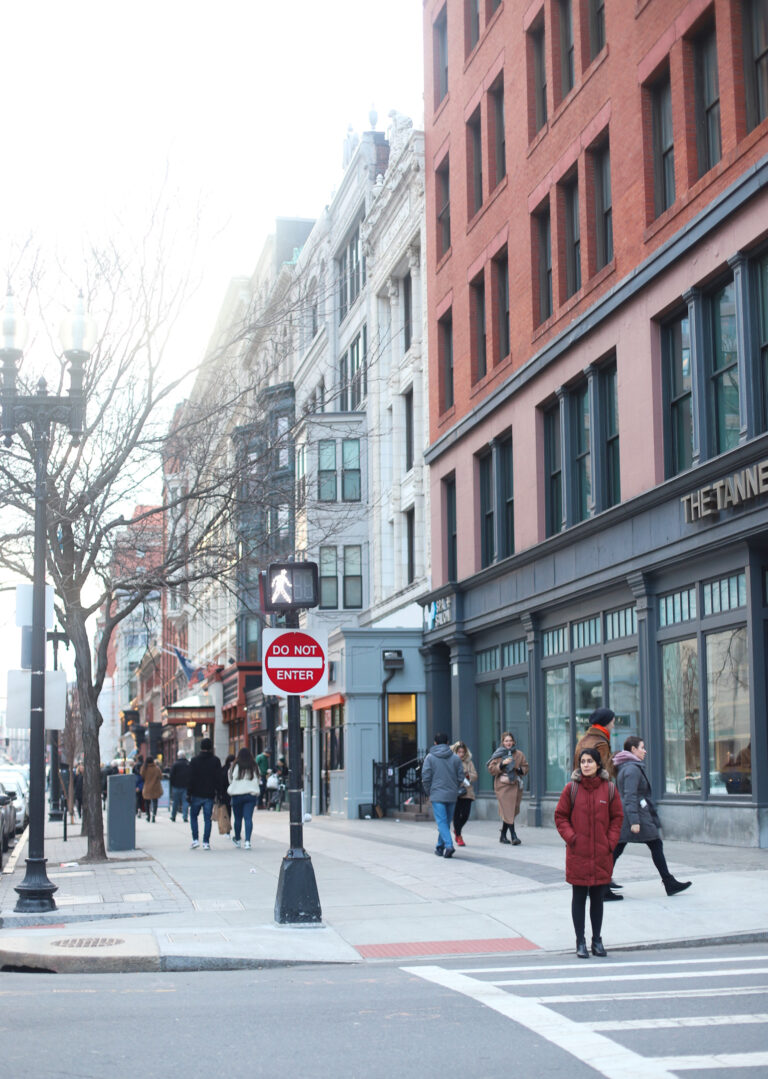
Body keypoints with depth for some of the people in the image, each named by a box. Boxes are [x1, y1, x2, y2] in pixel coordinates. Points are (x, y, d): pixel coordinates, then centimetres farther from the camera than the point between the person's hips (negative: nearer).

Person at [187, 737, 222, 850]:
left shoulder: (194, 761, -1)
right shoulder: (216, 761, 0)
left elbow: (191, 778, -2)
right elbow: (219, 778, -2)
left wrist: (188, 794, 1)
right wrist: (218, 793, 3)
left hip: (196, 794, 0)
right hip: (210, 795, 0)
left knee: (193, 816, 14)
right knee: (207, 819, 4)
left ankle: (195, 839, 4)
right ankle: (206, 842, 0)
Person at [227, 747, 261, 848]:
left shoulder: (235, 766, -2)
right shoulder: (254, 767, 1)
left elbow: (230, 780, 8)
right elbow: (258, 781, 8)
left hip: (237, 795, 0)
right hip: (251, 794, 0)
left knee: (238, 818, 13)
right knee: (248, 818, -3)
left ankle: (237, 839, 29)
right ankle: (247, 841, -15)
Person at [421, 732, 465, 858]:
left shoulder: (430, 757, -2)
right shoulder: (455, 758, 5)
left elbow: (425, 778, -4)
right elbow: (461, 778, 4)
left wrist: (428, 793, 7)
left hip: (437, 795, -3)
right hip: (452, 796, 3)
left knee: (441, 822, -7)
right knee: (446, 822, 14)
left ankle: (448, 845, -24)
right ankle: (440, 847, 23)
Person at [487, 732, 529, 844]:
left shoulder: (519, 754, 10)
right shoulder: (499, 754, 3)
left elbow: (525, 768, 15)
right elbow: (491, 769, -2)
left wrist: (520, 769, -7)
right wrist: (502, 764, -16)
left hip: (516, 785, 3)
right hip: (503, 786, -3)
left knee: (509, 812, 8)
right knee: (508, 811, -13)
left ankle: (503, 836, 21)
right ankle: (513, 836, -16)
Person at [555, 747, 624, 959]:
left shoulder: (609, 788, 1)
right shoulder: (571, 788, -3)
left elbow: (617, 817, 7)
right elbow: (560, 816, 2)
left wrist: (611, 841, -3)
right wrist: (570, 836, -11)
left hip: (602, 854, 2)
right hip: (578, 853, -1)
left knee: (597, 897, 12)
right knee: (579, 897, 4)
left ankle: (597, 941, 21)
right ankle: (580, 943, 11)